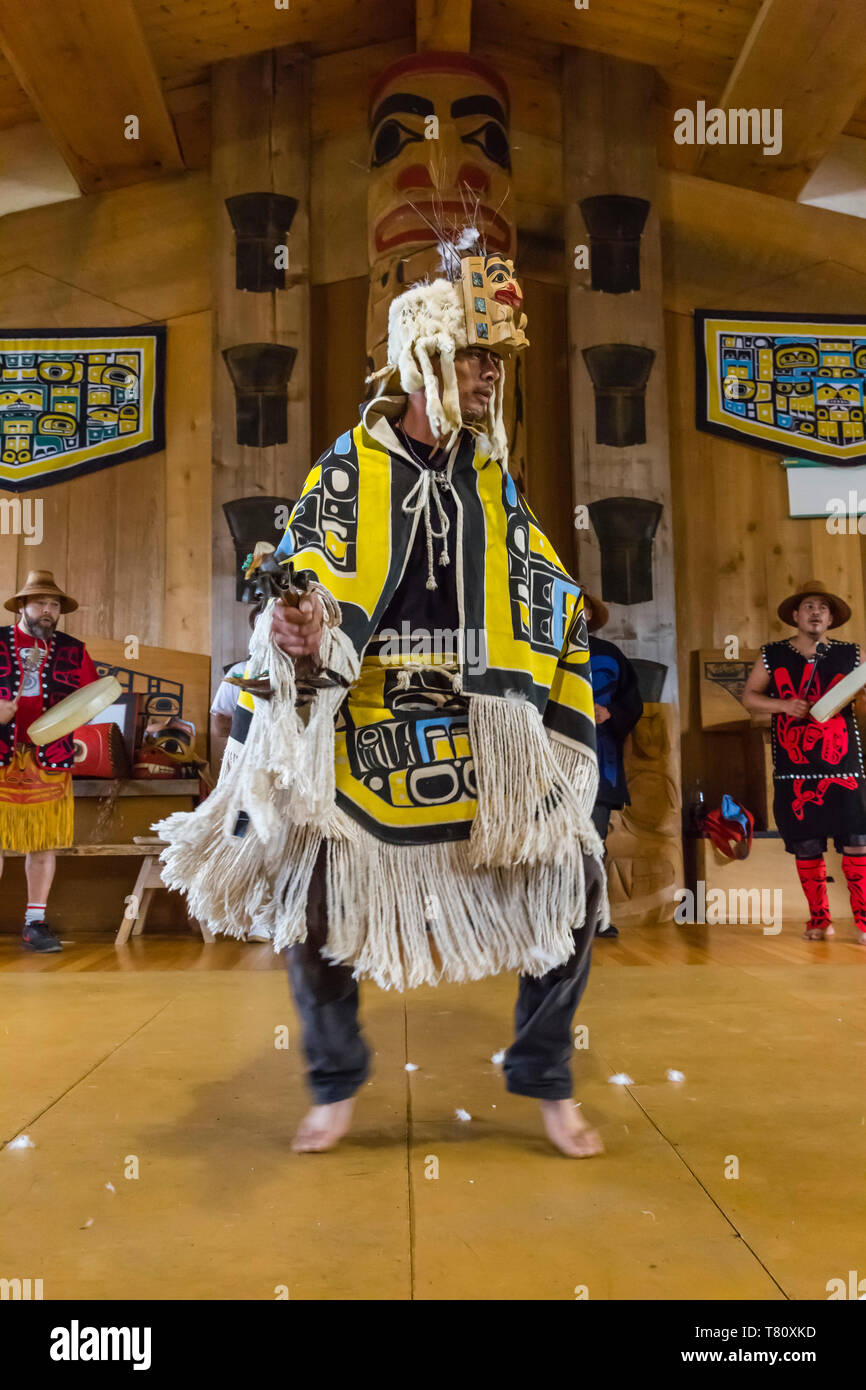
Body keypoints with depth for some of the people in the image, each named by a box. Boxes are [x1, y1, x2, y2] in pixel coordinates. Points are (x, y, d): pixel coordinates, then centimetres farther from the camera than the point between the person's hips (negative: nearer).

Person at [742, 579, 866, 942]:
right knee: (806, 847, 4)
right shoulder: (772, 656, 7)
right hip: (794, 769, 0)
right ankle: (819, 919, 16)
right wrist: (784, 705, -10)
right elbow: (749, 696, 8)